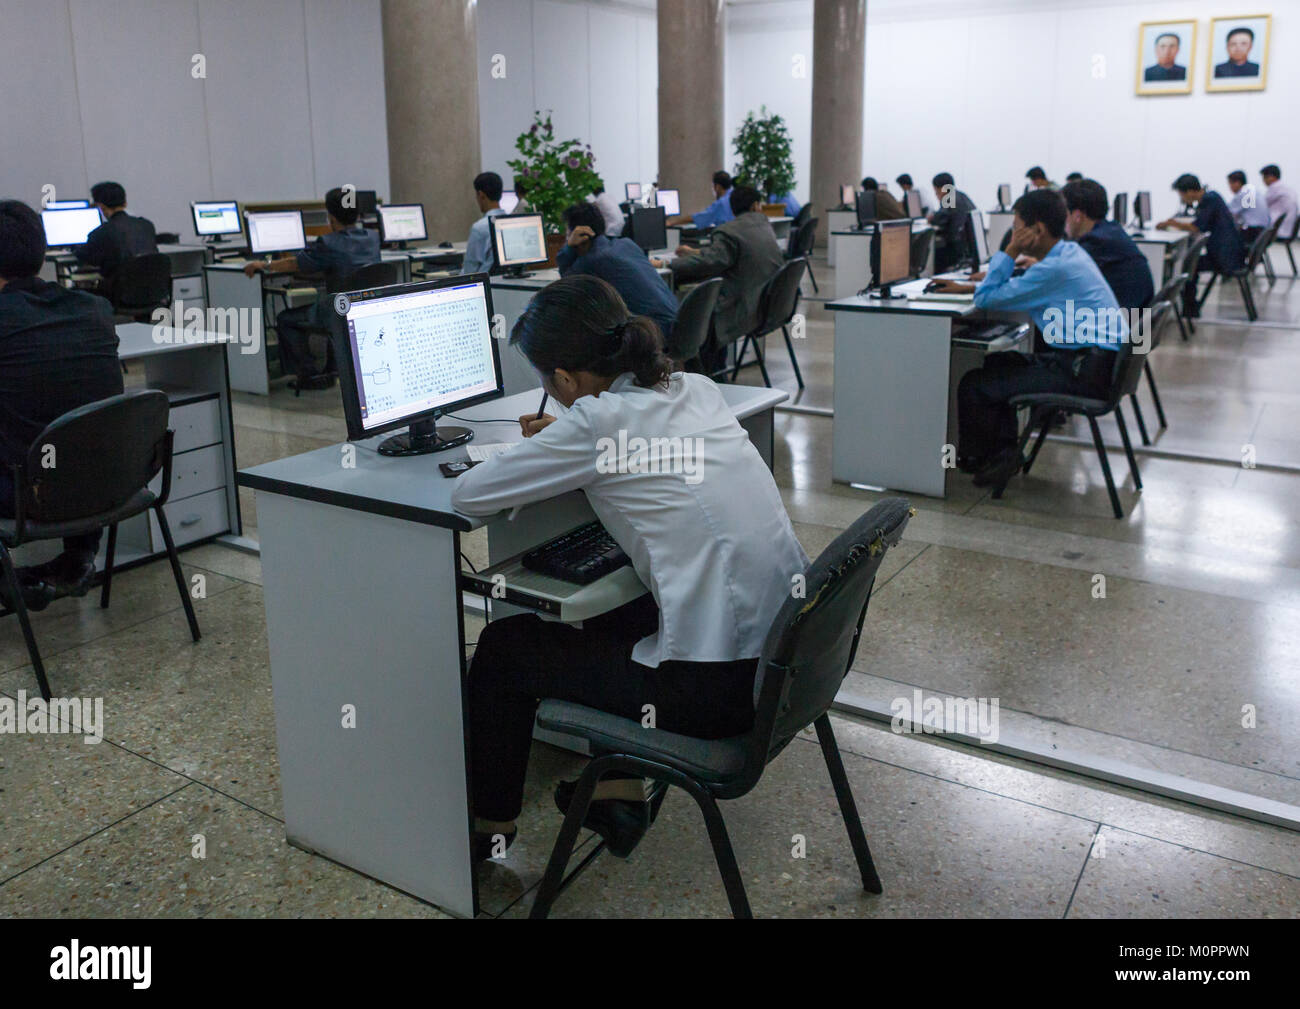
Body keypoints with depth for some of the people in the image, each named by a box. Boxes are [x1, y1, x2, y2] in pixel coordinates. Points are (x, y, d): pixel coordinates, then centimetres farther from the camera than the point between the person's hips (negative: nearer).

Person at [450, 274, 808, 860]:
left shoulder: (596, 422, -15)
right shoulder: (696, 389, 6)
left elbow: (466, 495, -8)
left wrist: (531, 458, 11)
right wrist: (559, 444, 16)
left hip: (719, 685, -8)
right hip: (788, 652, 8)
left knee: (502, 647, 12)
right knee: (610, 618, 31)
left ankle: (490, 823, 32)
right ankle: (621, 790, 36)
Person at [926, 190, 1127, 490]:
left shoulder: (1055, 268, -20)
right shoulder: (1069, 252, 11)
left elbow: (986, 299, -16)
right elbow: (1011, 287, 25)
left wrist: (1010, 252, -10)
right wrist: (964, 287, 18)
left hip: (1086, 370, -11)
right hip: (1096, 360, 11)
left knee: (974, 385, -10)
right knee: (996, 364, 22)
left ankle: (974, 458, 13)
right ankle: (1004, 449, 16)